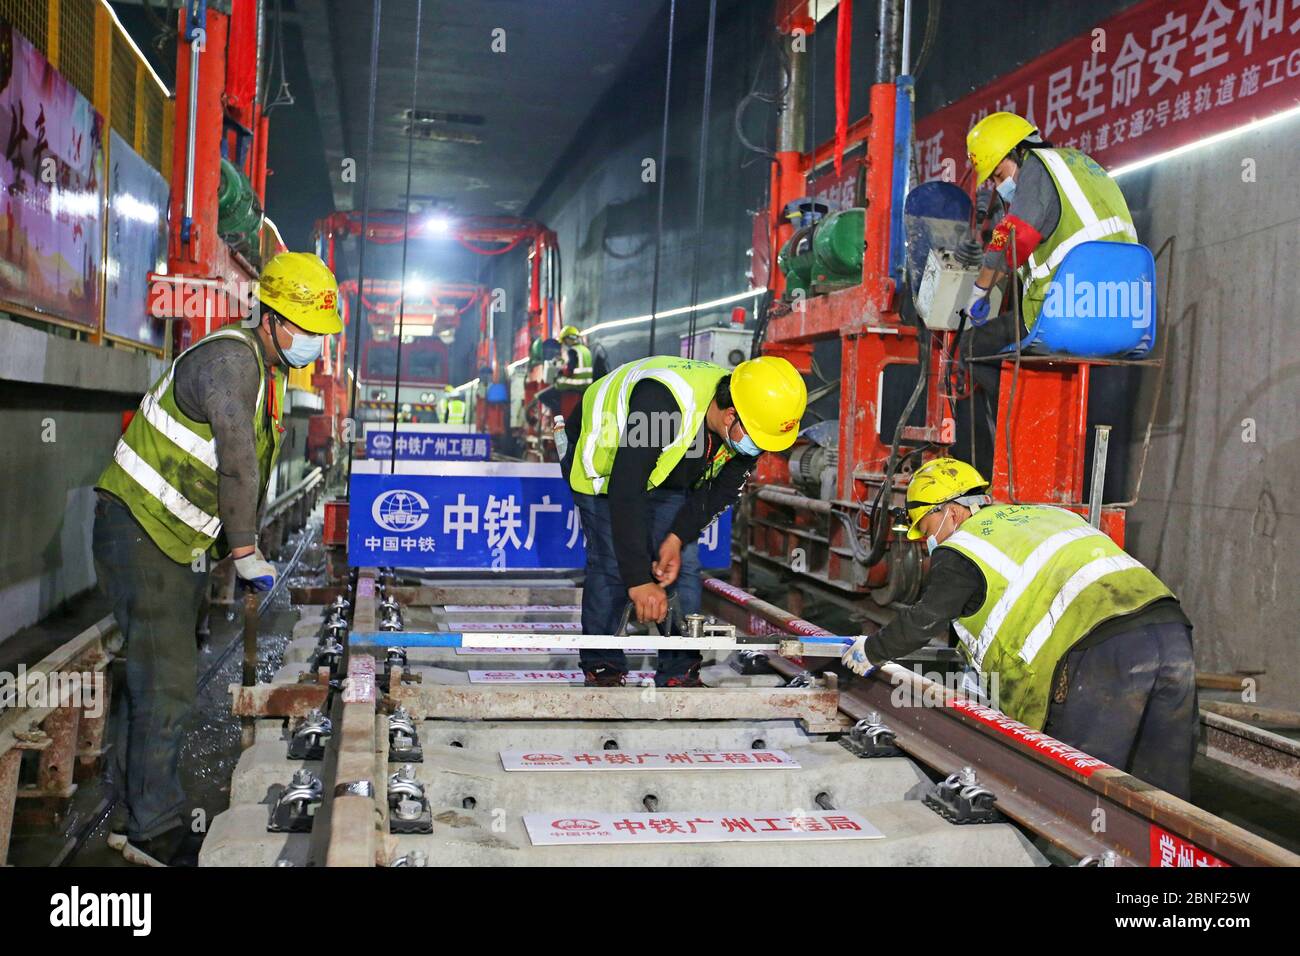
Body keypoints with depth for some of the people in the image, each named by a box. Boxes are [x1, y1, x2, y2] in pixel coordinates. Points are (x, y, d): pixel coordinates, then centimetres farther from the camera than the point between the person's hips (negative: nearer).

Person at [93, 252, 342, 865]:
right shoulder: (230, 357, -18)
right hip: (140, 531, -10)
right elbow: (237, 462, -21)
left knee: (159, 678, 14)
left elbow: (253, 472, 15)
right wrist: (245, 551, -18)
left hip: (184, 543, 10)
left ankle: (135, 813, 24)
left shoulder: (270, 371, 13)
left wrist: (242, 549, 13)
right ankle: (155, 830, 0)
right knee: (167, 683, -9)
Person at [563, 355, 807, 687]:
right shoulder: (664, 401, -43)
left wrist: (677, 538, -19)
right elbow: (625, 492, -42)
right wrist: (639, 580, -42)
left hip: (667, 474, 6)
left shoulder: (751, 421, -22)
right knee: (611, 563, -13)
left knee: (684, 564, -3)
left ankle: (681, 671, 5)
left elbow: (723, 490, -7)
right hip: (604, 460, -5)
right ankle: (601, 667, 4)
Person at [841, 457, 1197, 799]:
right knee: (1161, 791, 13)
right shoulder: (1053, 514, 30)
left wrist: (872, 650, 23)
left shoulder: (961, 552, 6)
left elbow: (924, 622, 5)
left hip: (1100, 656, -8)